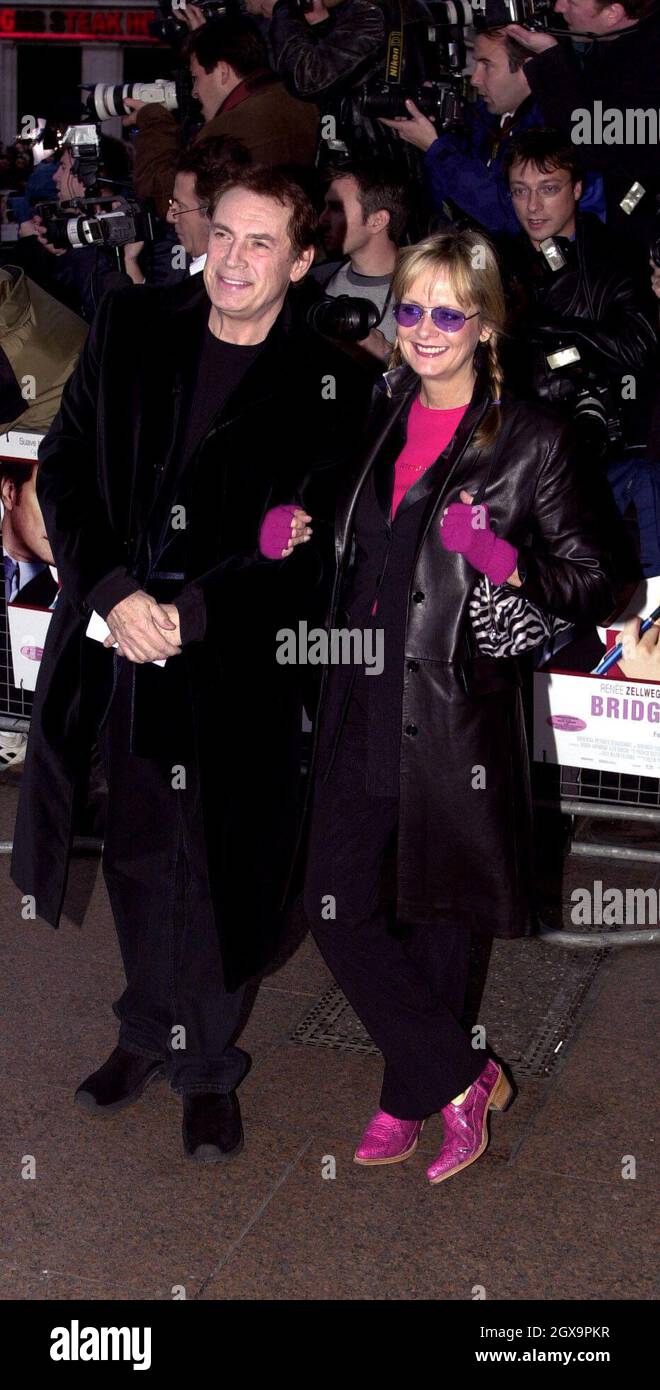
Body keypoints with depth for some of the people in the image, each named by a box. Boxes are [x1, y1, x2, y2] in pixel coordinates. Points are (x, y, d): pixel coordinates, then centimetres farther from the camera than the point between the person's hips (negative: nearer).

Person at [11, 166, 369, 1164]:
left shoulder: (325, 385, -6)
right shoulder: (130, 327, 3)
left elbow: (311, 548, -9)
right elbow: (65, 467, 1)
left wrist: (187, 615, -17)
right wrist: (112, 591, -13)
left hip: (235, 662, -3)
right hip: (118, 638, 3)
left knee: (218, 868, 7)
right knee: (136, 850, 17)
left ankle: (207, 1063, 29)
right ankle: (150, 1031, 39)